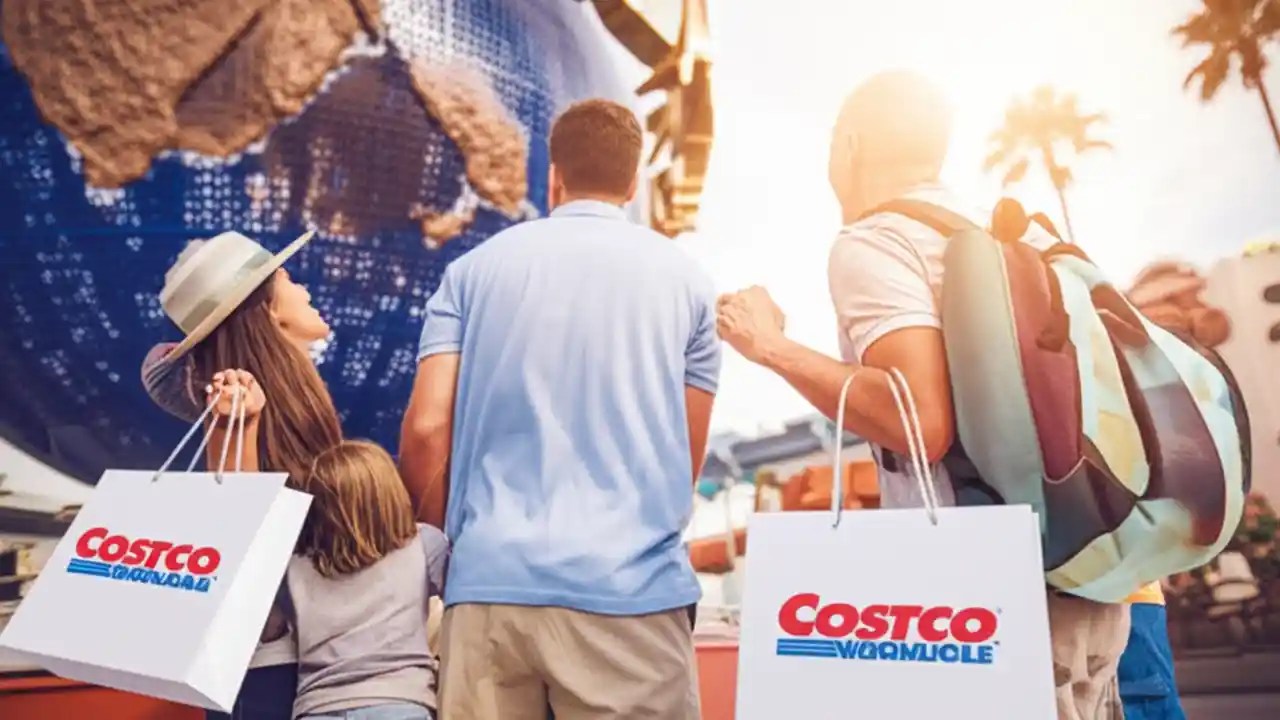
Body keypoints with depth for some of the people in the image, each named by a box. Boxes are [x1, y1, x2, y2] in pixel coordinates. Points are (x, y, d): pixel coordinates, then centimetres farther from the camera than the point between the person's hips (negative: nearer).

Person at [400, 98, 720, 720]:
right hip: (629, 589, -1)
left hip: (490, 583, 2)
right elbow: (688, 458, 10)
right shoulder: (683, 277, 8)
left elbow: (426, 429, 1)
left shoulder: (474, 268, 8)